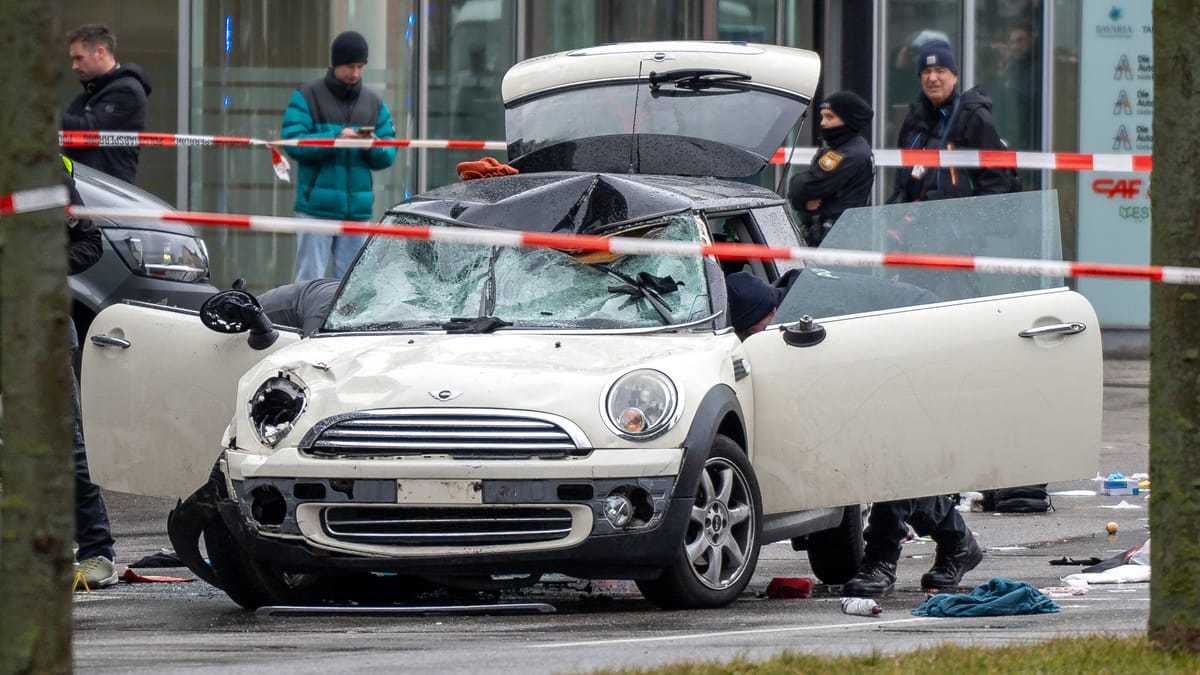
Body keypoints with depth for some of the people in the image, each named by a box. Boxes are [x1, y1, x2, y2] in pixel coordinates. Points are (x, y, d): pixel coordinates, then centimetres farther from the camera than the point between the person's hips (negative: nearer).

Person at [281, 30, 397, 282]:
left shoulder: (374, 103, 13)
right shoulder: (307, 96, 1)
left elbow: (388, 155, 11)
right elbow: (293, 141, -9)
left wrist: (374, 147, -12)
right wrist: (335, 138, -21)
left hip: (357, 209, 4)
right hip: (317, 205, -4)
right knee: (310, 279, -6)